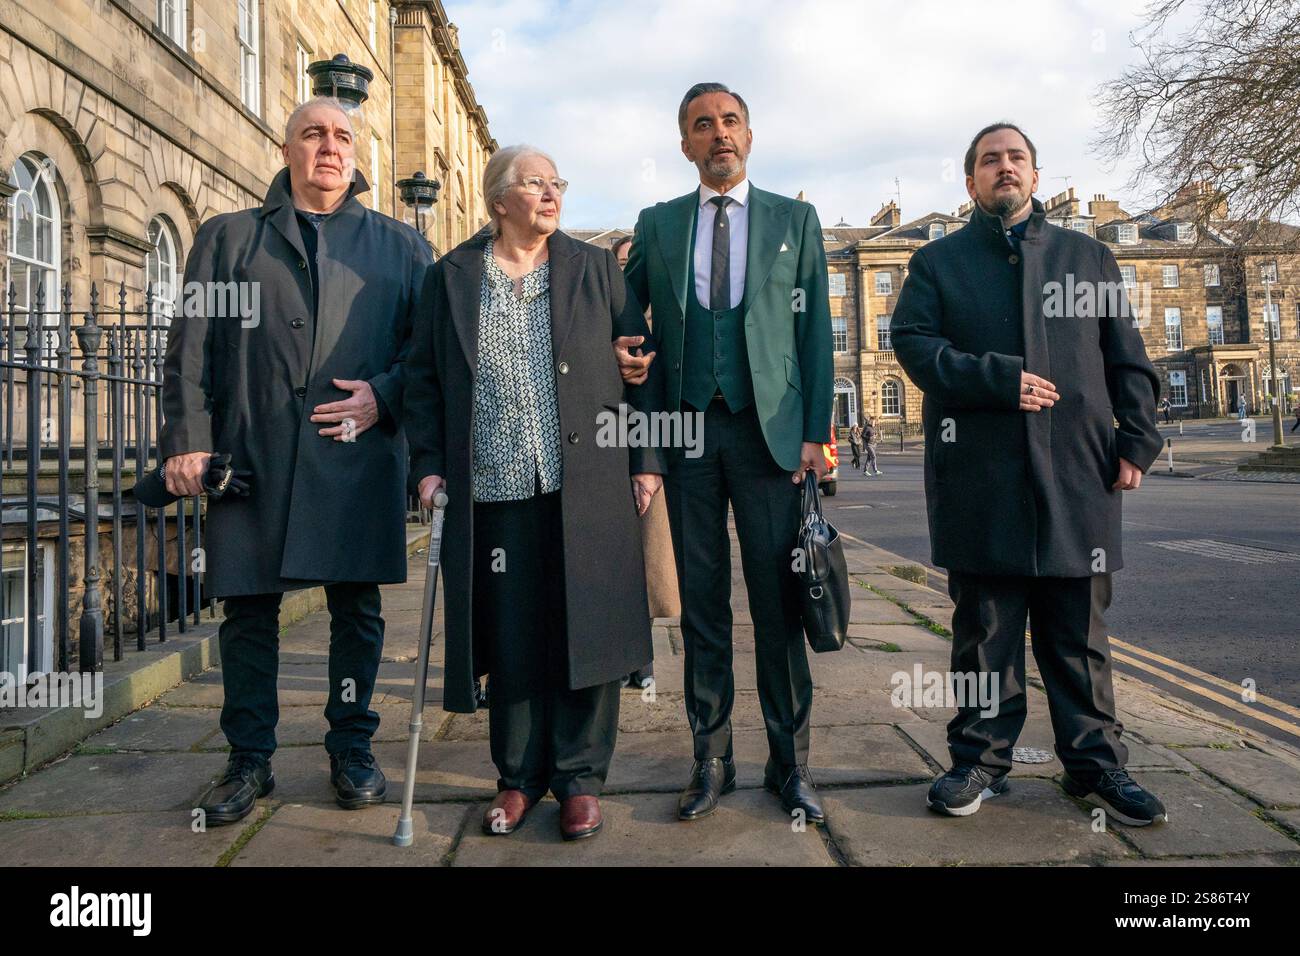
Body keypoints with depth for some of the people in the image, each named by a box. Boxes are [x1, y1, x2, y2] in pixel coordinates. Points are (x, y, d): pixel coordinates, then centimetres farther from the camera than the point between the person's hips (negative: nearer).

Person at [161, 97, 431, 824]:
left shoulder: (400, 245, 14)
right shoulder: (228, 237, 15)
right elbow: (191, 345, 8)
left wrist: (383, 395, -9)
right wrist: (188, 437, -3)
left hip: (359, 456, 0)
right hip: (251, 456, 1)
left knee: (357, 606, 5)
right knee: (249, 607, 6)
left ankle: (353, 750, 22)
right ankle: (250, 760, 21)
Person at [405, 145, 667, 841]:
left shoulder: (595, 269, 10)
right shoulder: (451, 276, 11)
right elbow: (423, 378, 11)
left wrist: (647, 459, 1)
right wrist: (429, 463, 1)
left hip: (587, 488, 0)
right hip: (494, 490, 1)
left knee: (586, 630, 2)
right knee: (510, 640, 6)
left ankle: (580, 778, 17)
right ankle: (519, 778, 22)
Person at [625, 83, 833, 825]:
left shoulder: (795, 220, 10)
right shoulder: (657, 225, 13)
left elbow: (816, 331, 5)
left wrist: (816, 431, -4)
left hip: (768, 431, -1)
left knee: (780, 603, 1)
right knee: (702, 603, 6)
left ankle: (790, 764, 13)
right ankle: (713, 759, 17)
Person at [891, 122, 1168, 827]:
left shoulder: (1088, 257, 18)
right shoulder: (939, 261, 12)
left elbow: (1128, 358, 14)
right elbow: (912, 342, -3)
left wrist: (1136, 440, 2)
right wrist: (998, 379, -15)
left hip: (1077, 470, 2)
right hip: (978, 473, -2)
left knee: (1079, 628, 7)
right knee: (985, 625, 4)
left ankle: (1094, 762, 19)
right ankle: (980, 760, 15)